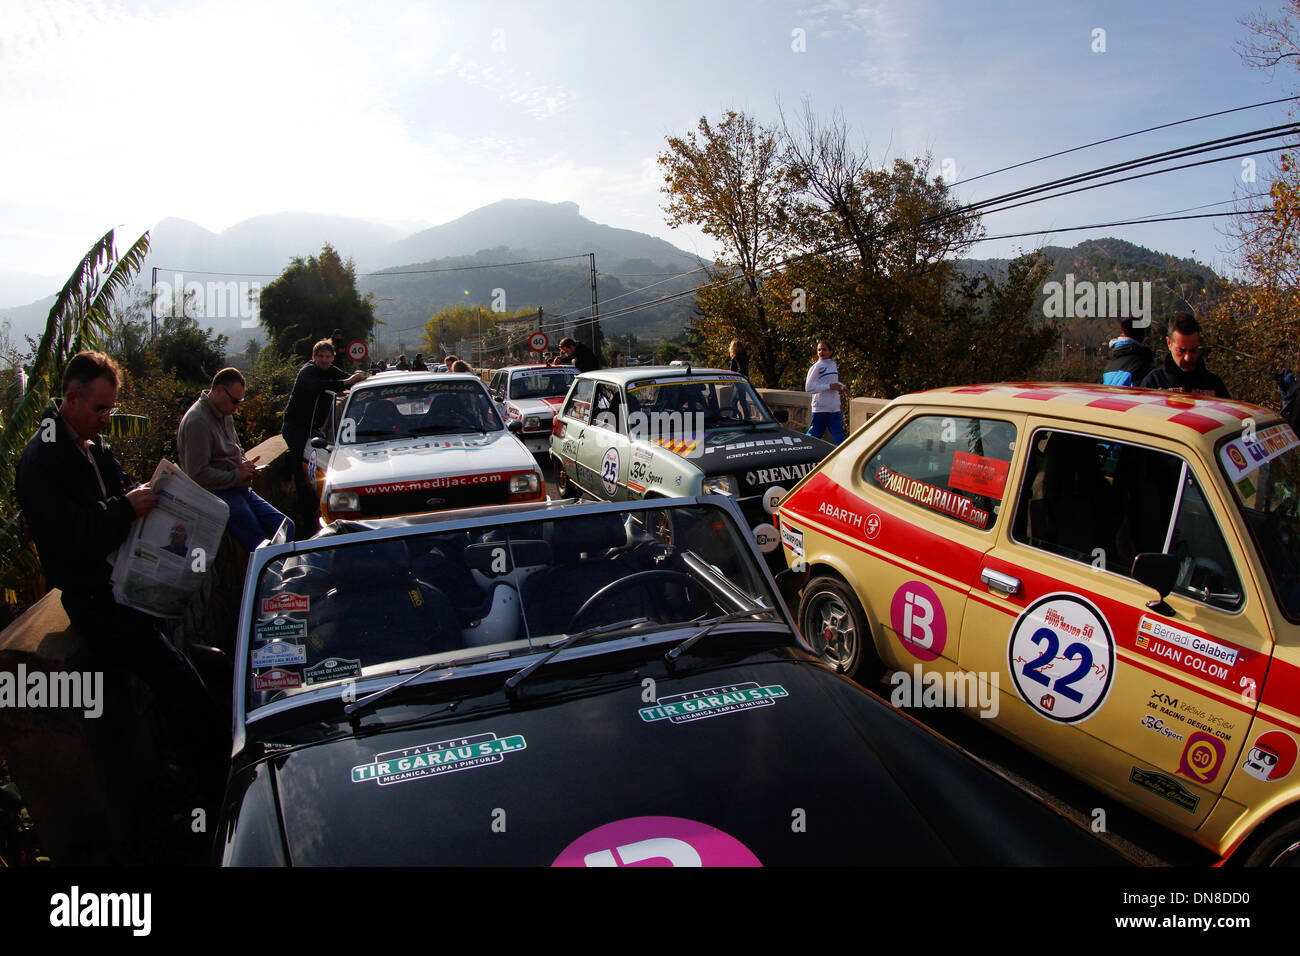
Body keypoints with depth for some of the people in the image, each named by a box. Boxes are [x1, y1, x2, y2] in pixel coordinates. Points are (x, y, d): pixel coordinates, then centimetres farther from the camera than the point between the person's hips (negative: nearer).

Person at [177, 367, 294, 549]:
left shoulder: (225, 414, 14)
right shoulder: (198, 422, -16)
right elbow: (198, 474, -20)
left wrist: (246, 463, 7)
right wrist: (236, 475, -13)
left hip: (239, 489, 9)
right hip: (217, 493, -9)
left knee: (287, 527, -2)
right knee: (259, 543, -16)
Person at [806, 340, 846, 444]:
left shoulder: (834, 364, 12)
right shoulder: (816, 367, -7)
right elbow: (808, 388, -15)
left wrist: (841, 386, 10)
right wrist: (829, 386, -18)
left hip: (835, 408, 5)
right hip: (820, 408, -5)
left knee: (840, 437, 0)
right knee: (813, 435, 2)